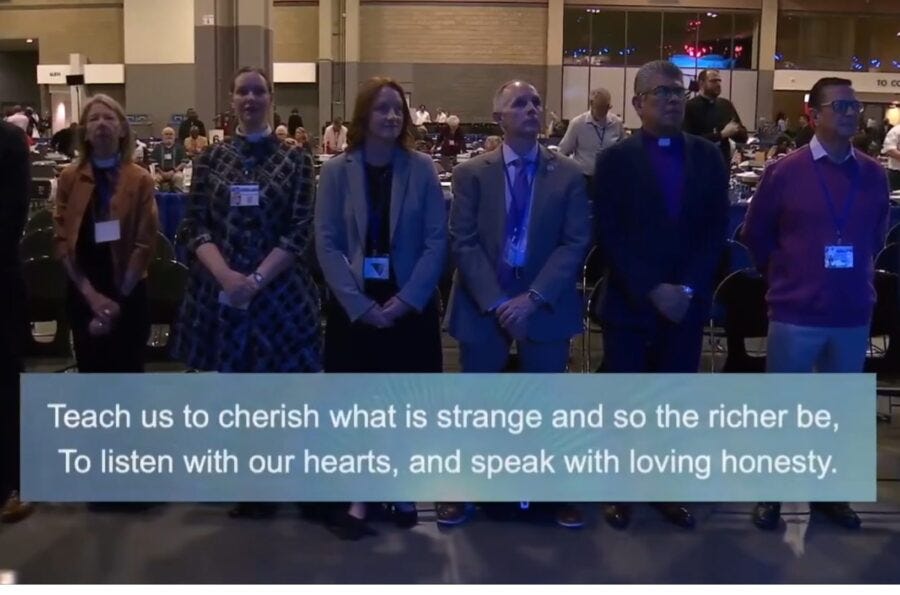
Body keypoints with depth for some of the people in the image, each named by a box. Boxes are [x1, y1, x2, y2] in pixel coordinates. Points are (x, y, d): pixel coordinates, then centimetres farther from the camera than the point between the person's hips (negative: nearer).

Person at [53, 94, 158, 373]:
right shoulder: (70, 177, 1)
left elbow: (145, 244, -6)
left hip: (129, 295, -1)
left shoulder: (140, 179, -3)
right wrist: (91, 294, -11)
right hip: (82, 295, 1)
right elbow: (62, 241, -1)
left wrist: (117, 299, -11)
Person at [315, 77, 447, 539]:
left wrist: (405, 300, -13)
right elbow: (326, 244, -4)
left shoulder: (421, 169, -1)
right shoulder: (336, 171, 0)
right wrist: (360, 304, -13)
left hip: (410, 305, 0)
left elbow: (436, 241, -4)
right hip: (354, 306, 0)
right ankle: (359, 500, 14)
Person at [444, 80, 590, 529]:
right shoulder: (471, 173, 2)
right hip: (483, 303, 0)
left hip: (545, 304, 0)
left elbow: (575, 244, -4)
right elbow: (463, 242, -5)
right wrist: (497, 302, -14)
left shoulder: (568, 175, 2)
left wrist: (534, 297, -15)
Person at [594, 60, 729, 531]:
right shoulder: (614, 160, -1)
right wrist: (651, 290, -15)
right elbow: (609, 237, -7)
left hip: (687, 304, 2)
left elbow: (716, 230, 2)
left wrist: (688, 289, -10)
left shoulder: (707, 156, 8)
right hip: (629, 303, -2)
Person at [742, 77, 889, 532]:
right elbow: (754, 234, 4)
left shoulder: (874, 175, 1)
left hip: (853, 314, 3)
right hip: (795, 312, -3)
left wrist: (854, 276, 12)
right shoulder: (784, 172, -7)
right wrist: (785, 275, 7)